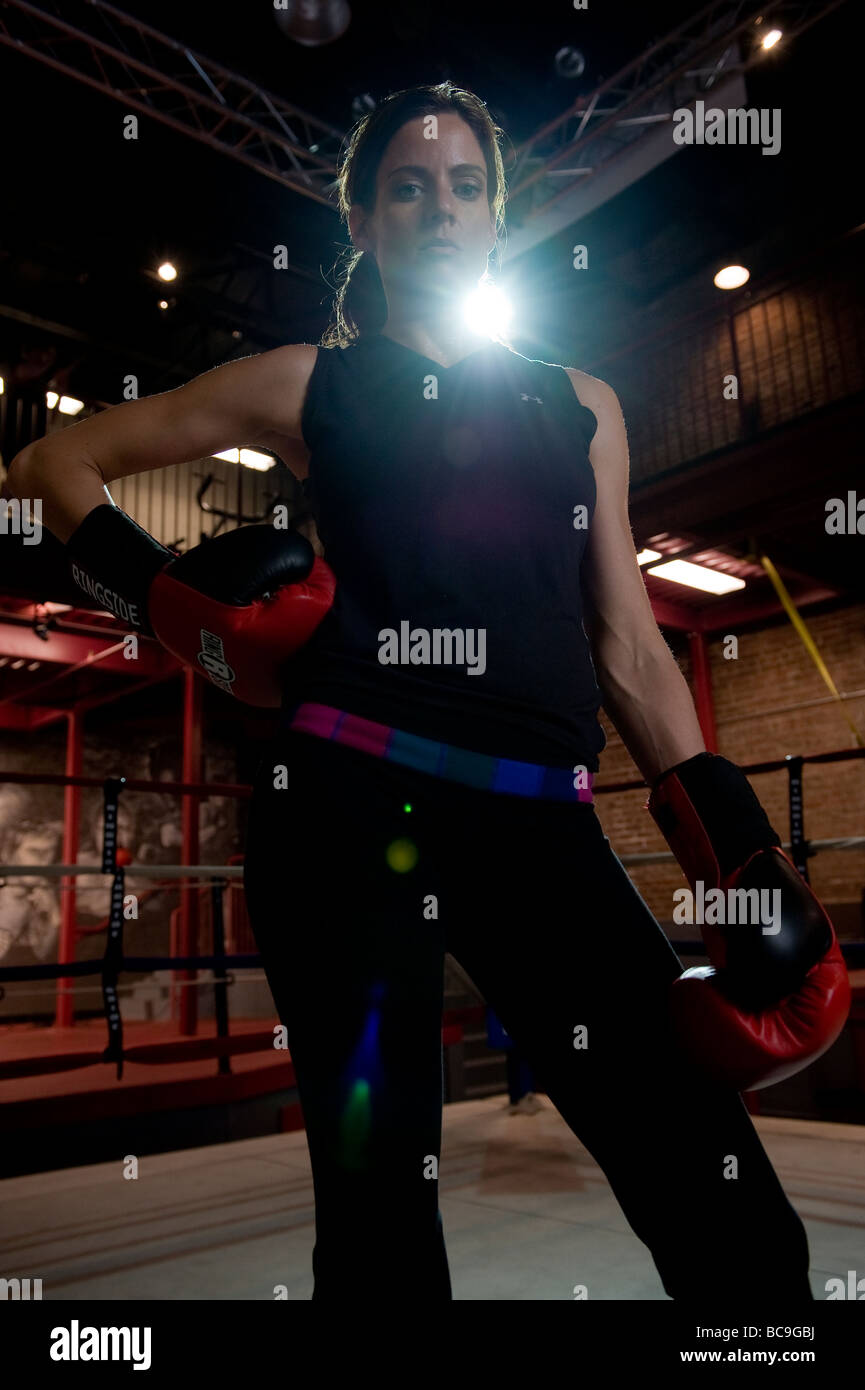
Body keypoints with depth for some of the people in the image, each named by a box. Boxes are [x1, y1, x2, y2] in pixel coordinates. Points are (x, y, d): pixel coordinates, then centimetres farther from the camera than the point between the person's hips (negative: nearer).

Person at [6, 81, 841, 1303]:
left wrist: (738, 840, 8)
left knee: (736, 1224, -5)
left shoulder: (581, 407, 21)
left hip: (541, 820, 2)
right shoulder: (311, 385, 15)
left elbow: (629, 649, 16)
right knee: (381, 1206, 2)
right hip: (354, 798, -1)